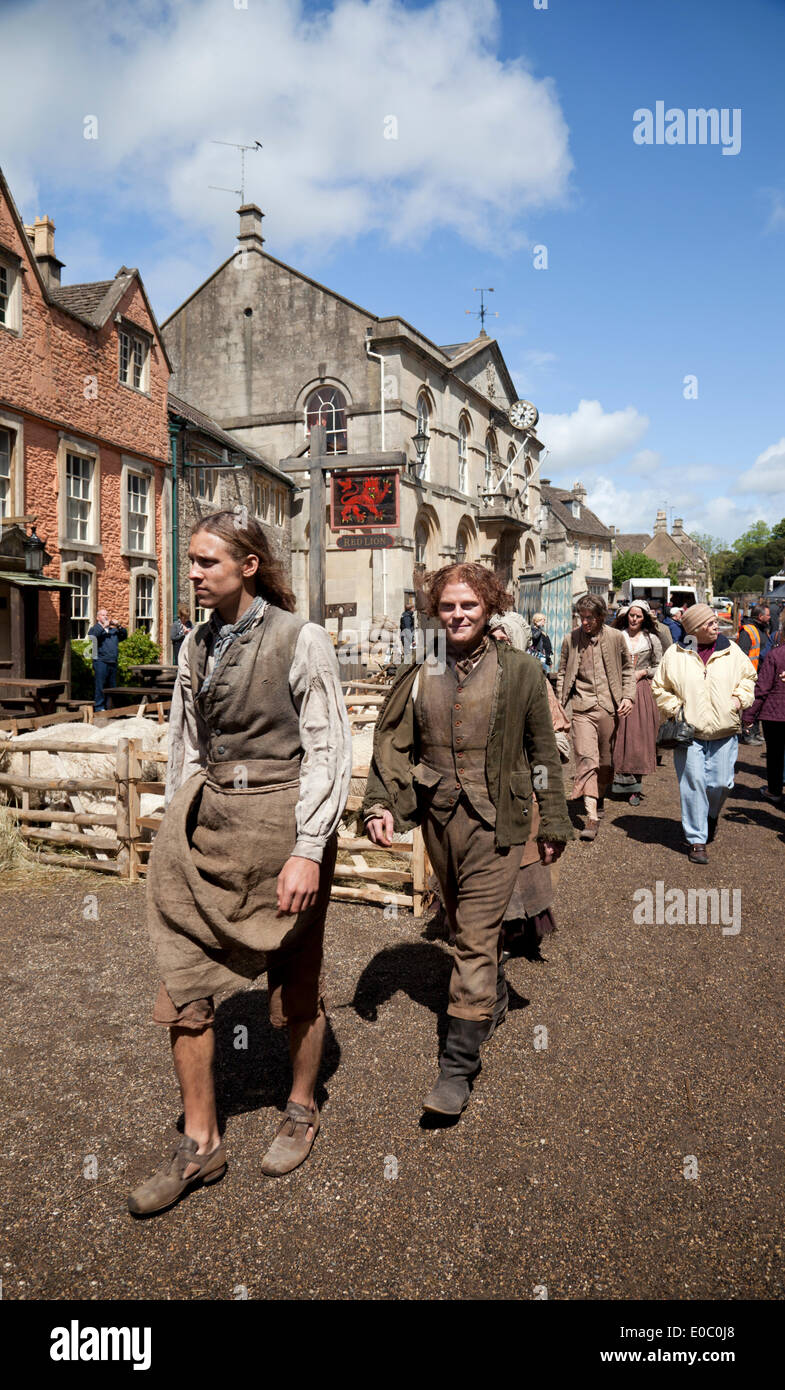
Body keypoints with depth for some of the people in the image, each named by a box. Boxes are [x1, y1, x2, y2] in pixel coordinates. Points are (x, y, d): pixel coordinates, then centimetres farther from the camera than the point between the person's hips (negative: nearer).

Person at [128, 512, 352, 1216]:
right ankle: (201, 1144, 23)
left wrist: (308, 850, -16)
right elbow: (186, 744, 14)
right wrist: (177, 828, 12)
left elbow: (329, 751, -11)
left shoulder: (301, 641, -10)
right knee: (181, 981, 5)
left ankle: (302, 1110, 37)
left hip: (281, 822, -5)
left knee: (296, 984, 11)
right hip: (207, 823, 6)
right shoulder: (197, 646, 8)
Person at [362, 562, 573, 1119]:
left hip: (496, 820, -4)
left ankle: (460, 1065, 4)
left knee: (477, 936, -5)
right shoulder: (419, 672, 4)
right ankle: (495, 998, 47)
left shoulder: (521, 670, -3)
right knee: (462, 924, 20)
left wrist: (554, 824, 4)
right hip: (439, 816, 4)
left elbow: (544, 753, 2)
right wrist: (380, 803, -7)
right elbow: (392, 743, 6)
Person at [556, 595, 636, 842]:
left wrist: (628, 696, 0)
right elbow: (562, 674, 11)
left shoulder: (615, 638, 2)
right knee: (586, 757, -13)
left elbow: (628, 670, 12)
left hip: (609, 707, 1)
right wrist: (560, 706, 6)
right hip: (582, 707, -1)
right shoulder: (570, 640, 3)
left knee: (607, 760, 11)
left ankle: (599, 797, 37)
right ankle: (591, 816, -14)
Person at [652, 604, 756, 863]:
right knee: (693, 785, -2)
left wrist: (740, 698, 1)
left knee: (720, 783, 3)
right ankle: (696, 840, 9)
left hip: (724, 731, 2)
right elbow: (659, 687, 9)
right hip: (688, 731, -2)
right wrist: (673, 708, -5)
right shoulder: (675, 655, -1)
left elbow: (748, 677, 17)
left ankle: (711, 815, 38)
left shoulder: (731, 650, 4)